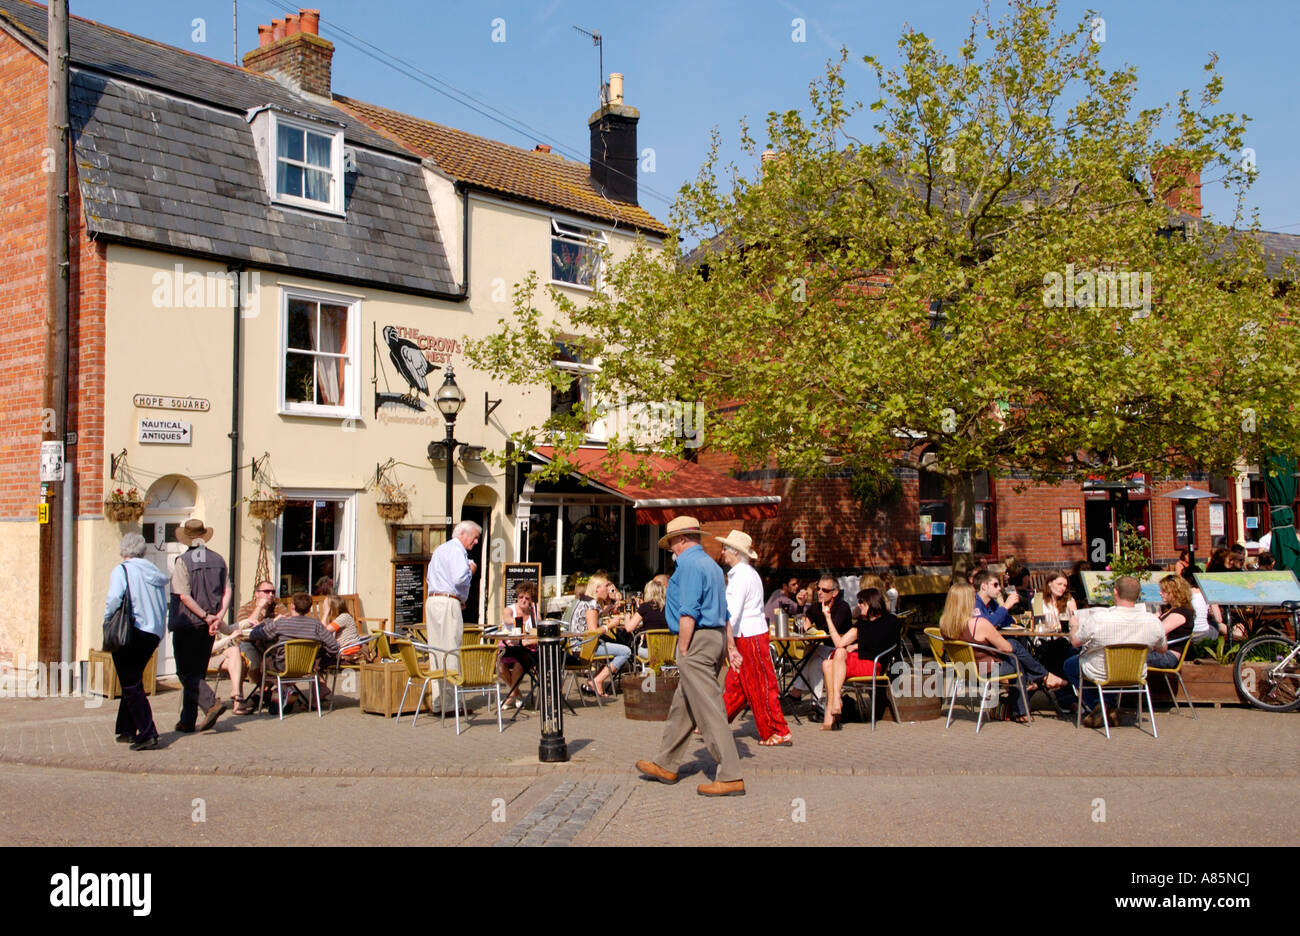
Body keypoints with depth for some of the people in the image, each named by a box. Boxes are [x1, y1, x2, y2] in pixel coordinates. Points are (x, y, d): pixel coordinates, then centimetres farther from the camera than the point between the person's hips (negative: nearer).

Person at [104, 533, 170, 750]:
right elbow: (164, 609, 13)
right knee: (133, 681, 21)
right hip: (153, 634, 7)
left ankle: (148, 734, -11)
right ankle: (127, 730, 26)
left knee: (131, 686, -2)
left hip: (130, 633, -7)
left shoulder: (122, 571, -6)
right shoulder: (156, 574, 13)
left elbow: (114, 598, -22)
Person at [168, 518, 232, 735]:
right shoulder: (218, 560, 6)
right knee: (198, 672, 12)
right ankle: (188, 721, 15)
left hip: (186, 623, -6)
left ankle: (212, 703, -19)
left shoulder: (183, 561, -10)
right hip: (207, 627, 6)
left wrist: (206, 616, -14)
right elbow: (227, 592, 1)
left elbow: (184, 596, -18)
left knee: (186, 673, 1)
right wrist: (218, 617, -7)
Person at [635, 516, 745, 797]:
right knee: (683, 705, 18)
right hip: (717, 636, 10)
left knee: (709, 709, -9)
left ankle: (731, 778, -9)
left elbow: (688, 613, -19)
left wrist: (683, 651, -15)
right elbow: (723, 612, 18)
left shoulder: (688, 564, -12)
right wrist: (730, 646, 18)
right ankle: (666, 766, 27)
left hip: (697, 639, -10)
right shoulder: (711, 565, 19)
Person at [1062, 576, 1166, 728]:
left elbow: (1075, 641, -11)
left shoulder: (1098, 618, -26)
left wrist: (1075, 625, 11)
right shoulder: (1153, 622, -18)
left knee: (1069, 664, 25)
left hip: (1099, 674, -4)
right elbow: (1162, 648, 1)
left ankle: (1095, 707, 12)